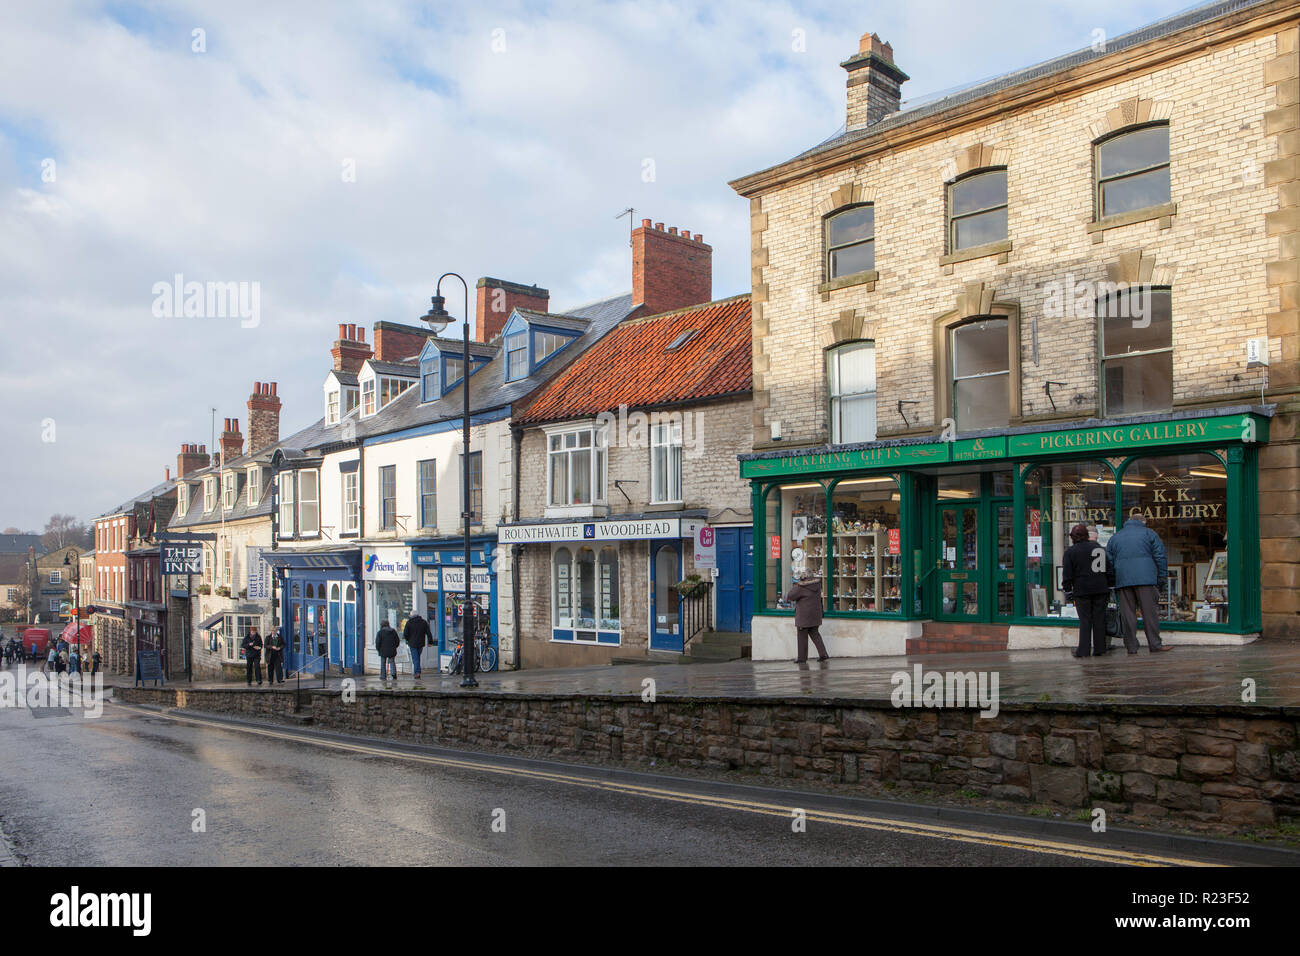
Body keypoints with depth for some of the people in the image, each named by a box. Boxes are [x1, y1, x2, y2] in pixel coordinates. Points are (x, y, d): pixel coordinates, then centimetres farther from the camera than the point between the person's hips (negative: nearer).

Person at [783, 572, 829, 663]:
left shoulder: (801, 587, -18)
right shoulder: (817, 584, 1)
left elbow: (790, 596, -13)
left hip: (804, 616, -6)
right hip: (815, 615, 6)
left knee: (802, 637, 4)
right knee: (815, 634, 17)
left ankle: (802, 658, 9)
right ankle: (823, 654, 12)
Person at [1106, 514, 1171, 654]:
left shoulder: (1114, 537, 20)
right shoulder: (1149, 533, 11)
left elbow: (1109, 561, 17)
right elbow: (1160, 556, 2)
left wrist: (1114, 581, 23)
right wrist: (1161, 576, 6)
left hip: (1122, 580, 3)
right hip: (1145, 578, -3)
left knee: (1127, 614, 2)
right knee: (1150, 612, -1)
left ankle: (1131, 647, 2)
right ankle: (1155, 645, -2)